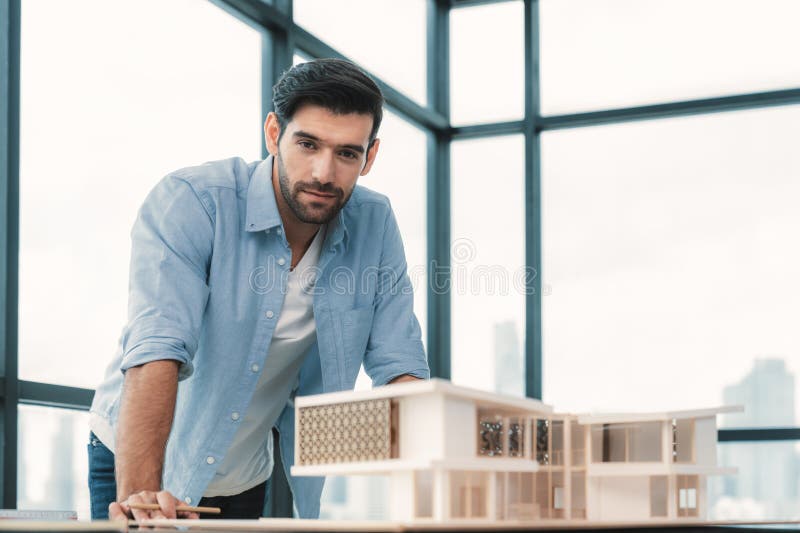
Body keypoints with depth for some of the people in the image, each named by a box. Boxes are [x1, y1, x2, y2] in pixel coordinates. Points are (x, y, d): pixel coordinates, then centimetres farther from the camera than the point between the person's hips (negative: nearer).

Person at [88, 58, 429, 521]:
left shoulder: (375, 225, -8)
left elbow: (399, 366, -8)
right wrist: (141, 492, -44)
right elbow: (157, 352, -32)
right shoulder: (189, 202, -21)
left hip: (247, 479, 3)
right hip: (135, 464, -3)